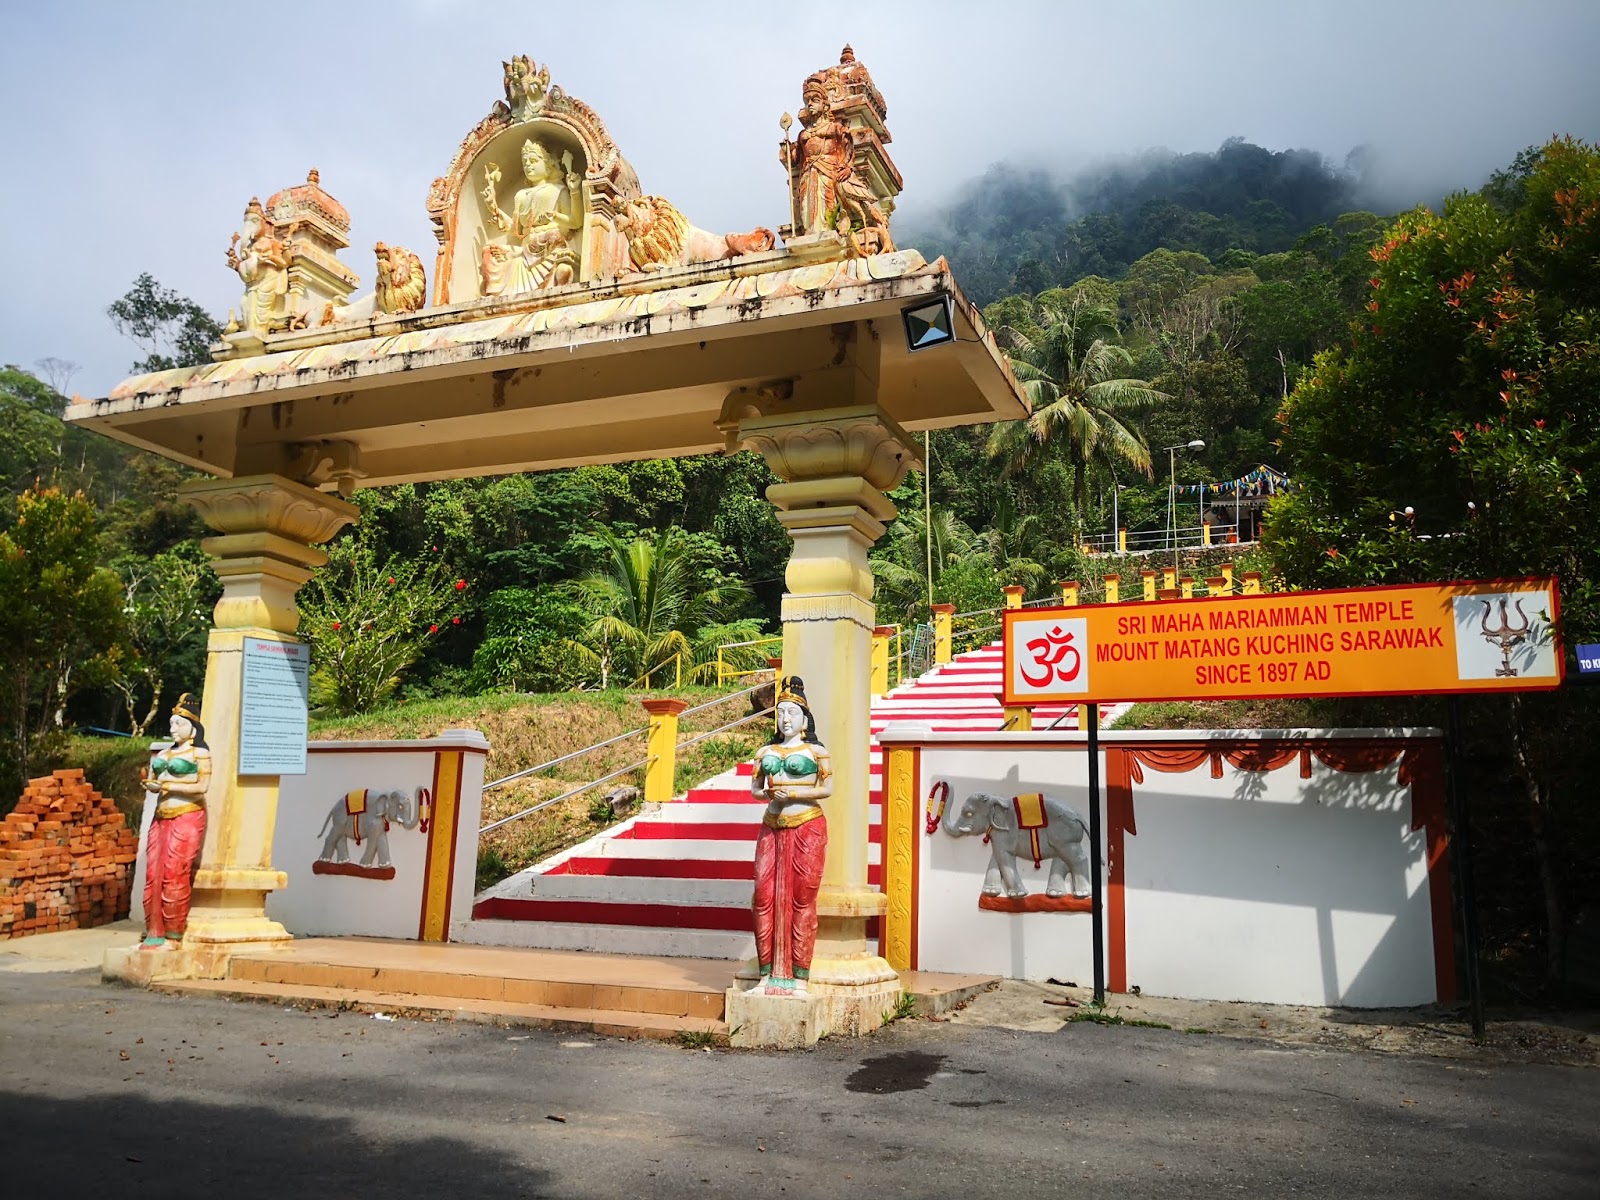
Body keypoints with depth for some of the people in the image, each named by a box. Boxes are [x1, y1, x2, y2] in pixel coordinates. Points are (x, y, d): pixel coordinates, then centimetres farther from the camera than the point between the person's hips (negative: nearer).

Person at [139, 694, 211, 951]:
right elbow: (154, 782, 17)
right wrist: (148, 783, -5)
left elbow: (202, 786, -10)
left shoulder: (200, 753, -1)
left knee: (174, 876, -9)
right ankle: (155, 935, 7)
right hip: (161, 818, 7)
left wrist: (167, 786, -11)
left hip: (186, 818, -7)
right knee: (153, 876, 2)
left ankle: (174, 937, -4)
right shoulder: (163, 754, 19)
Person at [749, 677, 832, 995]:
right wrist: (770, 794, -7)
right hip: (772, 828, 4)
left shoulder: (815, 751, 3)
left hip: (807, 828, -4)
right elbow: (755, 789, 14)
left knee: (802, 900, -3)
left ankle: (800, 978, 3)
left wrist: (793, 793, -13)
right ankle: (767, 975, 9)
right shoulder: (766, 752, 15)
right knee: (765, 897, 0)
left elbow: (827, 788, -4)